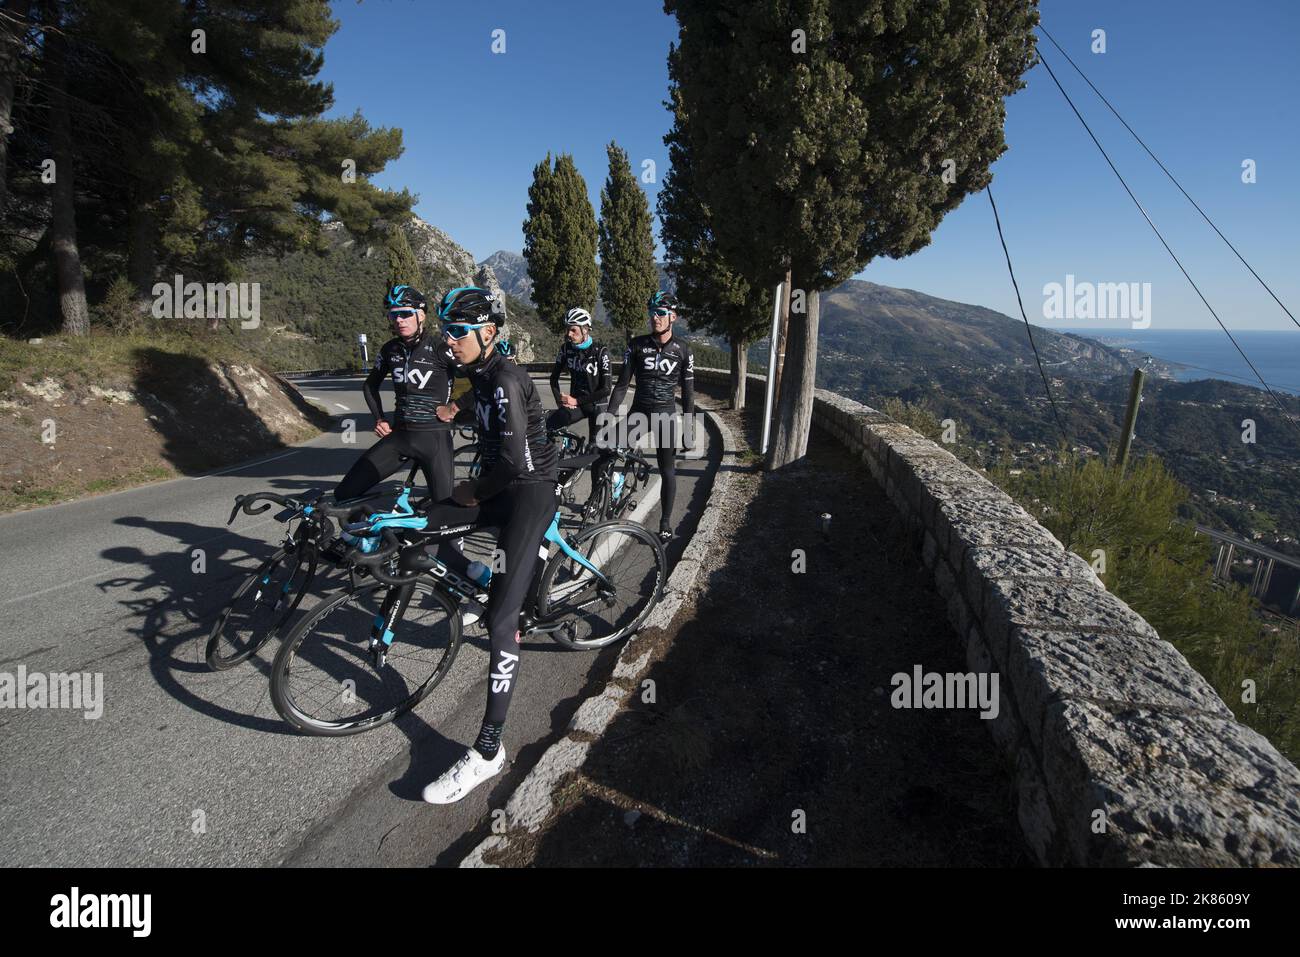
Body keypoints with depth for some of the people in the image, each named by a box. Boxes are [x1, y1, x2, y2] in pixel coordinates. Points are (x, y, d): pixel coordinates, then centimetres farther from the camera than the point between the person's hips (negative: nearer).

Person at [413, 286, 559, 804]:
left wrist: (474, 492, -10)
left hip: (529, 492, -9)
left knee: (501, 621, -13)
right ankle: (487, 584, 21)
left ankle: (488, 752, -3)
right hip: (498, 486, 9)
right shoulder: (481, 374, 10)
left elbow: (516, 460, -24)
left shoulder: (505, 380, -19)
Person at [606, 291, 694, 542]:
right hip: (638, 410, 1)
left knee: (668, 472, 4)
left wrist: (689, 426, -1)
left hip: (665, 414, -1)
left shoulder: (682, 350, -2)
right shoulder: (637, 345, -2)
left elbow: (688, 391, 2)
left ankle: (665, 523, 17)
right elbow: (622, 383, -1)